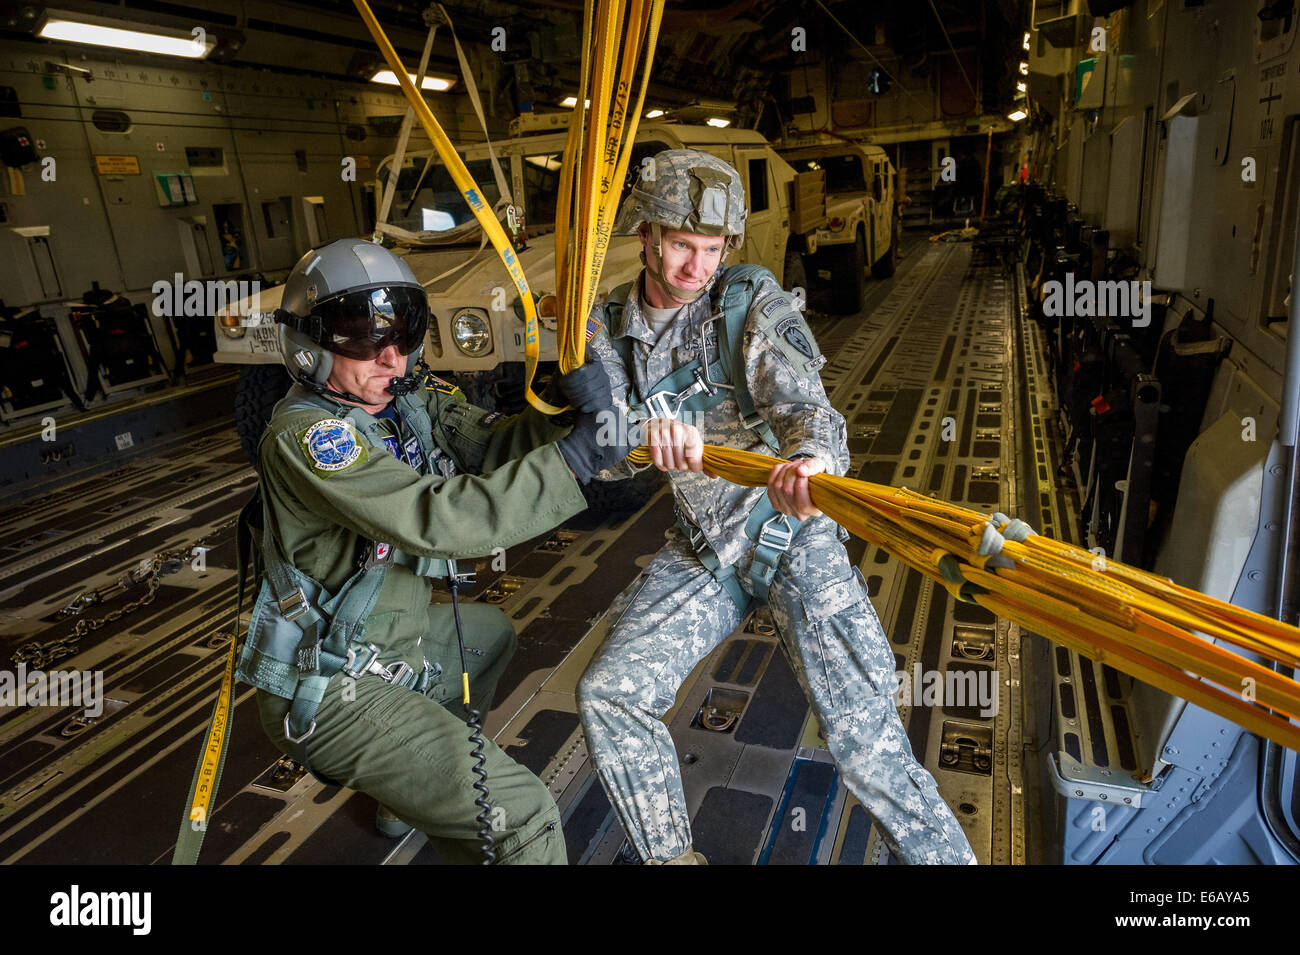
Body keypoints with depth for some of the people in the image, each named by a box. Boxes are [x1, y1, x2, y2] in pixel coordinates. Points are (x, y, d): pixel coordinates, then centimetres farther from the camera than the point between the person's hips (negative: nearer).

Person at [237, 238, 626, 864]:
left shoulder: (409, 396, 0)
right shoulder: (304, 435, -24)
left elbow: (494, 442, -11)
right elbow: (435, 518, -34)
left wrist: (571, 417, -30)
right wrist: (572, 460, -35)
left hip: (394, 634, 9)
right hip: (331, 690, -9)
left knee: (490, 633, 35)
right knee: (520, 812, -15)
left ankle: (407, 792, 43)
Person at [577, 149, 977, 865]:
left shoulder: (752, 299, -8)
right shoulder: (610, 330, 2)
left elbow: (806, 407, -23)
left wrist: (809, 459, -47)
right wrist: (642, 432, -31)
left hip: (793, 536, -3)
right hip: (702, 549, 4)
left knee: (865, 744, -12)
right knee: (607, 692, -6)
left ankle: (944, 853, 12)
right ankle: (668, 854, 15)